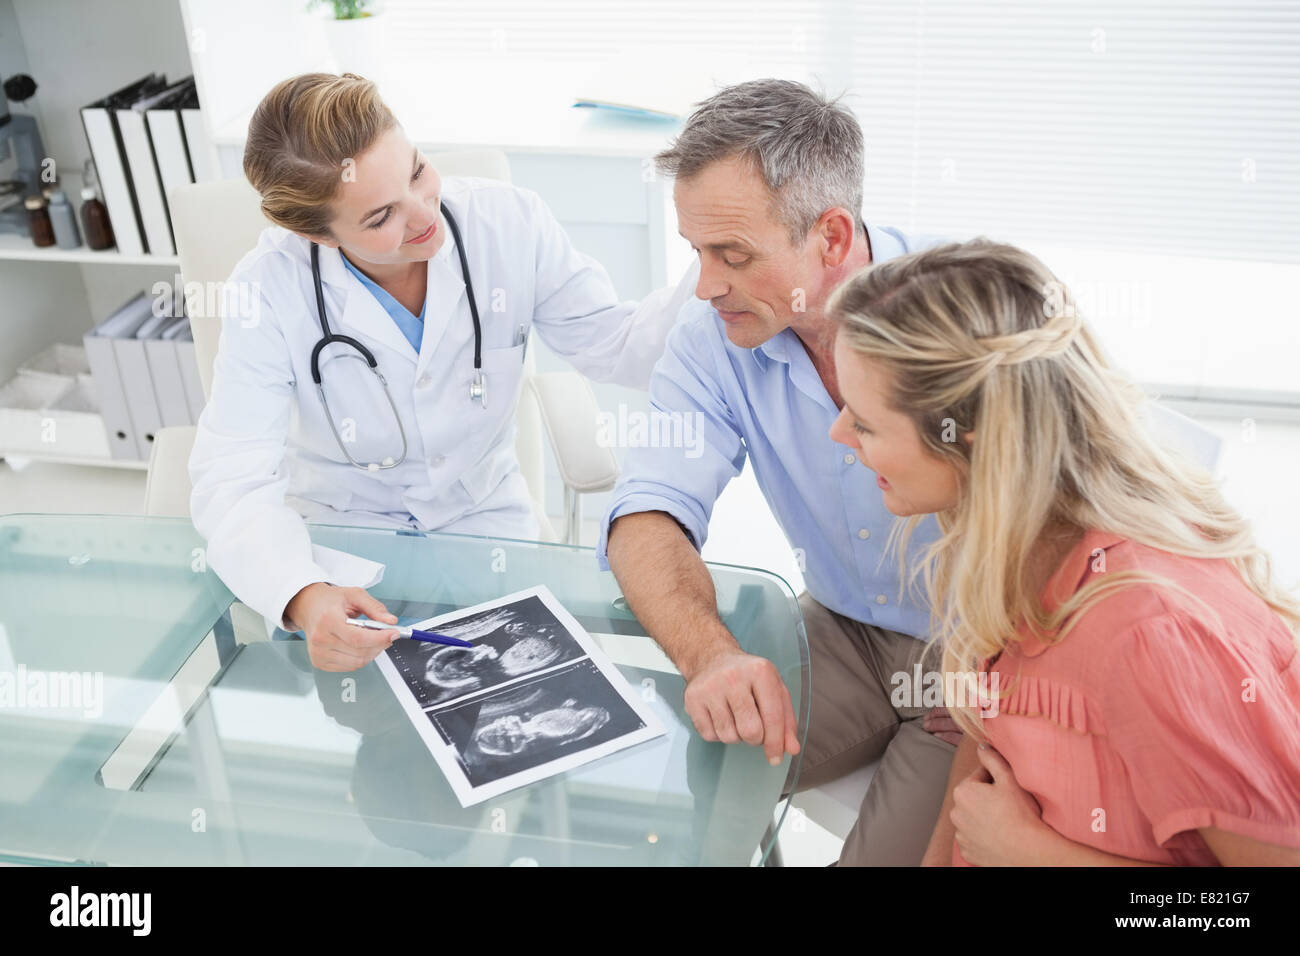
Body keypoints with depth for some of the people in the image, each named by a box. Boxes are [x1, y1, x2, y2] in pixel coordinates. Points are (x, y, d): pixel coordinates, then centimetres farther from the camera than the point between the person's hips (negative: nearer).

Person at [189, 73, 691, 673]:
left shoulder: (509, 224, -15)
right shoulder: (268, 289, -20)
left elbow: (620, 349, -6)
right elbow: (231, 481, -24)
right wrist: (303, 597, -44)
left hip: (485, 519, 1)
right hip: (341, 535, 0)